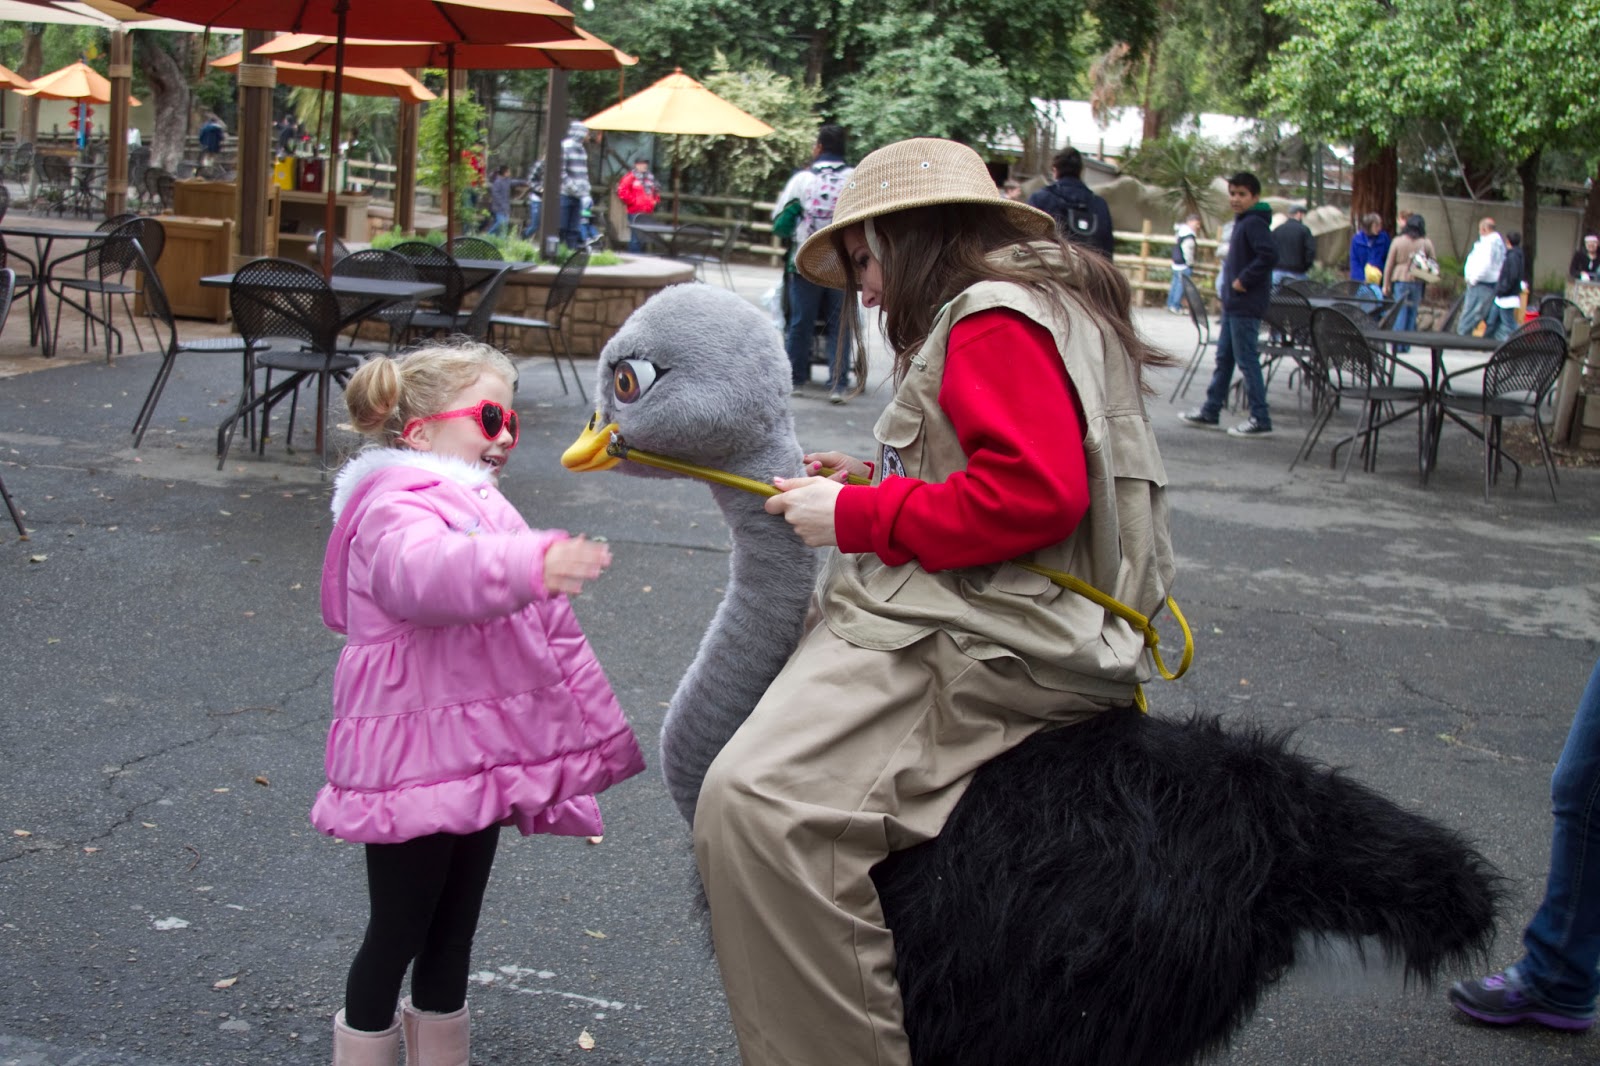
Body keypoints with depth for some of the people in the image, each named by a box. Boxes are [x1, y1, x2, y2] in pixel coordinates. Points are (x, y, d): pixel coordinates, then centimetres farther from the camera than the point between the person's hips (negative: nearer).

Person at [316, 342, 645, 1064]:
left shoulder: (483, 512, 18)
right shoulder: (397, 511, -15)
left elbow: (549, 636, 24)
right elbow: (426, 570, -42)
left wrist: (589, 730, 26)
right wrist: (530, 565, -58)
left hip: (478, 761, 9)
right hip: (415, 765, -9)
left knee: (454, 931, 18)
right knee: (399, 933, 1)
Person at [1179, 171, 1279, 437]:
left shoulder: (1255, 223, -15)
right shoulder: (1242, 222, 15)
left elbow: (1269, 256, -27)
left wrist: (1243, 280, -20)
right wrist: (1232, 281, 9)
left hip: (1246, 305, -10)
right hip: (1233, 304, 10)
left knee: (1247, 360, -6)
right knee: (1224, 358, 16)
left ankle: (1260, 419, -1)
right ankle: (1210, 411, 25)